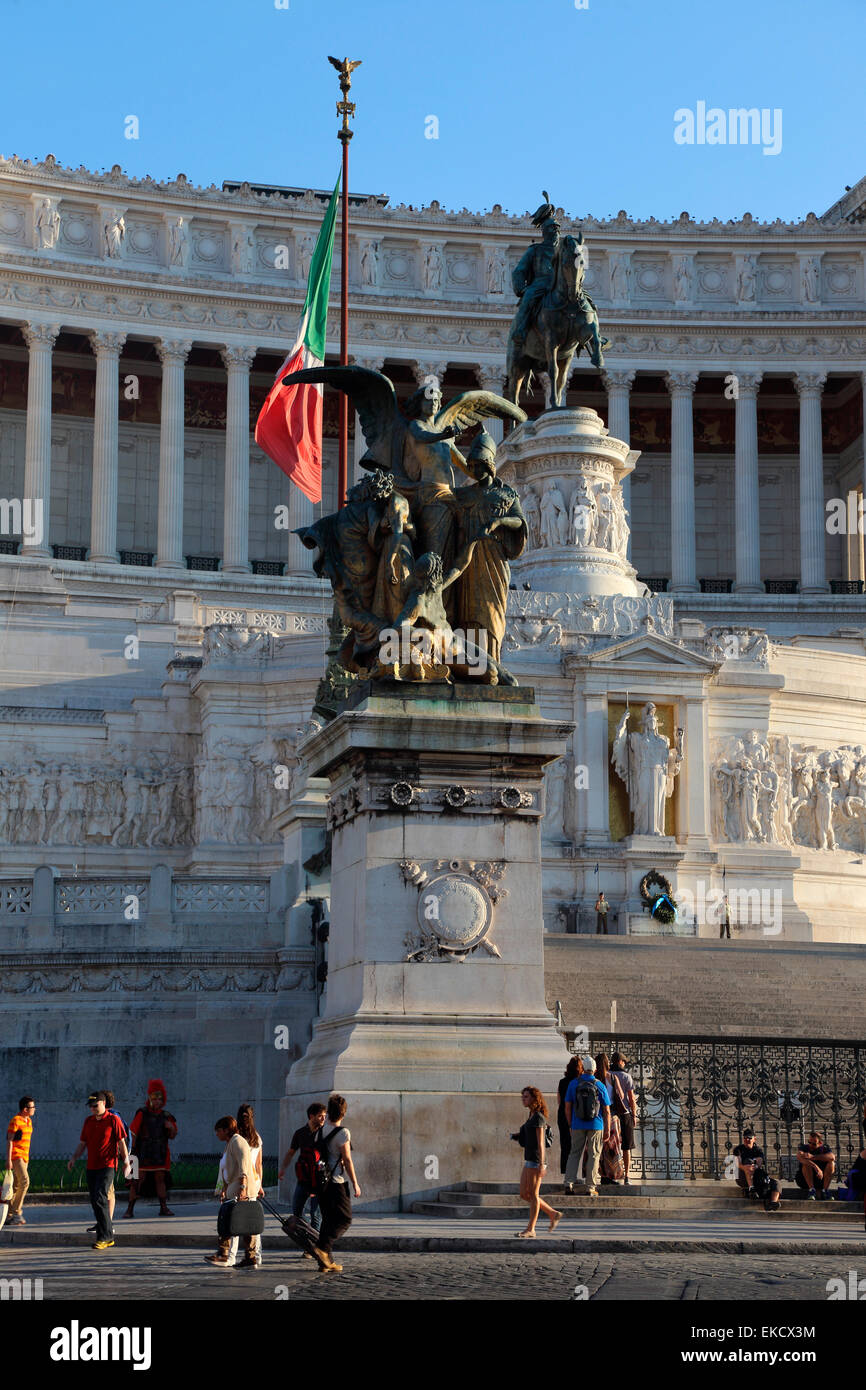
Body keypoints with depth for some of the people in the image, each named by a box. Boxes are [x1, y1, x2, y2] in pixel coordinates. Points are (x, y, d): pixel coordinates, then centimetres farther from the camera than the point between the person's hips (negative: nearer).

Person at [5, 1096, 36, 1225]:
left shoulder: (28, 1121, 15)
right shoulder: (15, 1121, -12)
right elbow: (9, 1141, -14)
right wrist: (8, 1160, -19)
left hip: (24, 1157, 9)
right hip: (15, 1156, -9)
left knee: (16, 1186, 7)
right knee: (24, 1181, -17)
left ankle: (9, 1215, 9)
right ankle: (16, 1212, -13)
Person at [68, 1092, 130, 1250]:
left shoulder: (113, 1120, -3)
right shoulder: (88, 1121, 14)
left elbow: (121, 1142, -2)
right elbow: (82, 1143, 19)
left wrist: (126, 1162, -4)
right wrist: (74, 1158, 4)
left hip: (107, 1166, -7)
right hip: (91, 1167, 7)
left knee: (99, 1199, -18)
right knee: (95, 1202, 7)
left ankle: (104, 1236, -14)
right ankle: (108, 1238, 16)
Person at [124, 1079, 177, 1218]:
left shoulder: (166, 1116, 7)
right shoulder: (142, 1113, -4)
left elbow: (172, 1136, 14)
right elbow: (132, 1133, -7)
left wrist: (171, 1128, -8)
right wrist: (132, 1150, -14)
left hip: (160, 1154, 3)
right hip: (143, 1153, -3)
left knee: (160, 1179, 7)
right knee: (136, 1180, -4)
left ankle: (163, 1208, 12)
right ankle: (130, 1209, -1)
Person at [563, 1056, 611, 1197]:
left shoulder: (574, 1084, -2)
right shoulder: (600, 1086, -5)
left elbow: (567, 1108, 2)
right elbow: (606, 1111, -3)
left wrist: (571, 1125, 13)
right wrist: (607, 1130, 4)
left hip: (578, 1125, 1)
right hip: (596, 1126, -1)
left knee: (575, 1153, 12)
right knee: (594, 1155, 6)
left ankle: (569, 1183, 0)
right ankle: (590, 1187, 3)